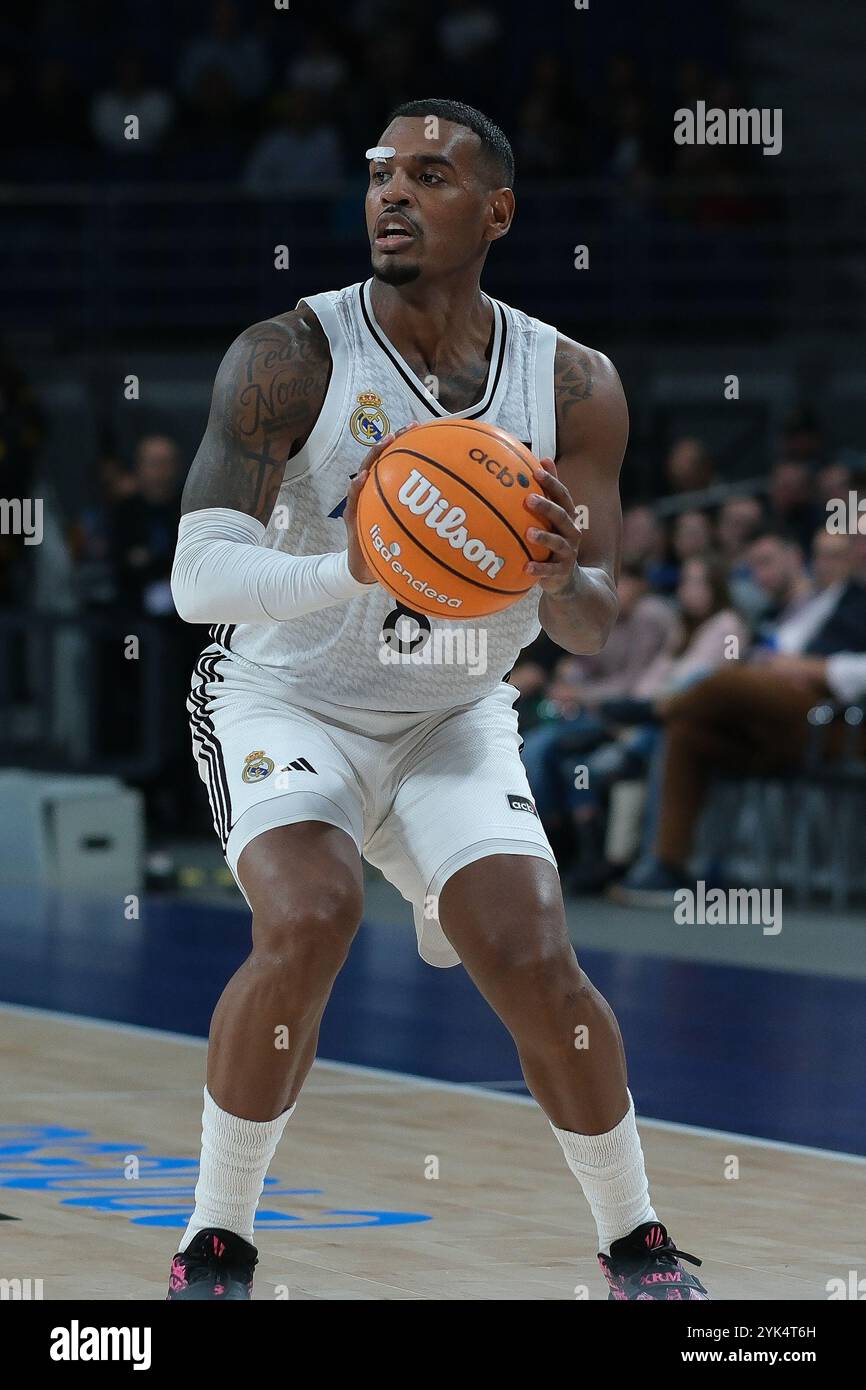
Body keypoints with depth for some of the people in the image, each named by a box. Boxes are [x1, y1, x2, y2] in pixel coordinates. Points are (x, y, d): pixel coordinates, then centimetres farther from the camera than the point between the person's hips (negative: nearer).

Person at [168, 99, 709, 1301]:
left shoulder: (574, 388, -9)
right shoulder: (289, 360, -20)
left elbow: (597, 629, -7)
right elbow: (198, 578, -28)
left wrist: (559, 579, -33)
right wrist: (352, 571, -47)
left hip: (453, 716, 3)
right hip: (285, 698, -3)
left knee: (532, 961, -14)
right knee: (306, 925, -28)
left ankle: (637, 1245, 10)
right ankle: (214, 1247, -10)